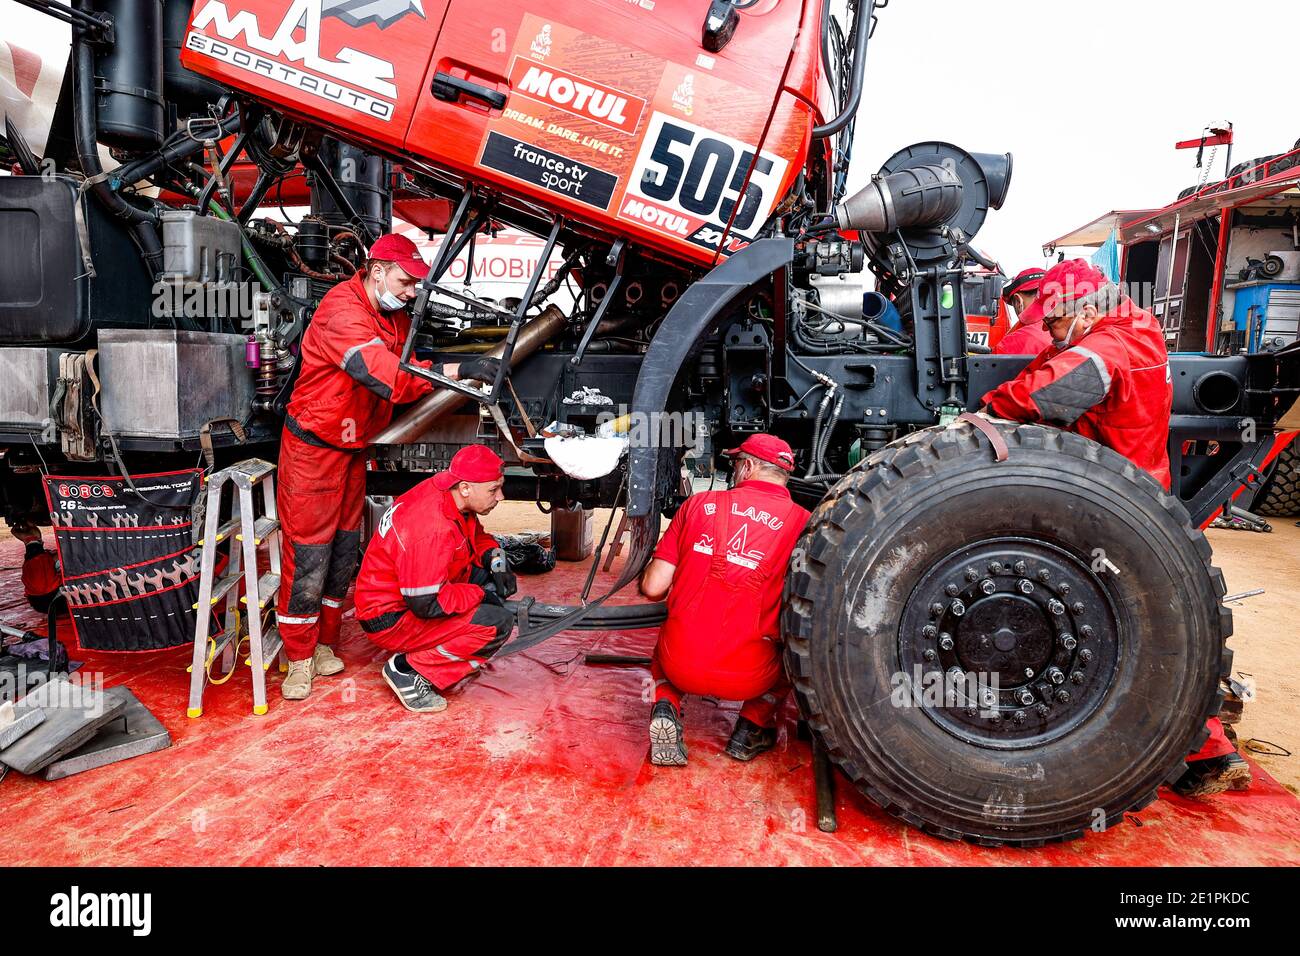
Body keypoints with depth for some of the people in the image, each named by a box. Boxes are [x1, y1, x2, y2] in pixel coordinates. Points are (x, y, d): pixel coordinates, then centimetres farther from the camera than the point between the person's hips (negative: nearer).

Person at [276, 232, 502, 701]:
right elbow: (387, 377, -36)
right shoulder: (343, 310, -24)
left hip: (353, 448, 9)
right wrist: (458, 369, -40)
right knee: (308, 555, -2)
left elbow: (408, 368, 7)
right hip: (313, 447, -9)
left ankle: (322, 645, 27)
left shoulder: (395, 316, 6)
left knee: (344, 551, 13)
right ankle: (299, 659, 12)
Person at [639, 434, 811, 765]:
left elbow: (653, 587, -1)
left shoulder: (699, 503, -2)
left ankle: (665, 709, 8)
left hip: (681, 666, 1)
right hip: (747, 677, -1)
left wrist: (648, 573, 23)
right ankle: (753, 725, 14)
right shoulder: (803, 522, -6)